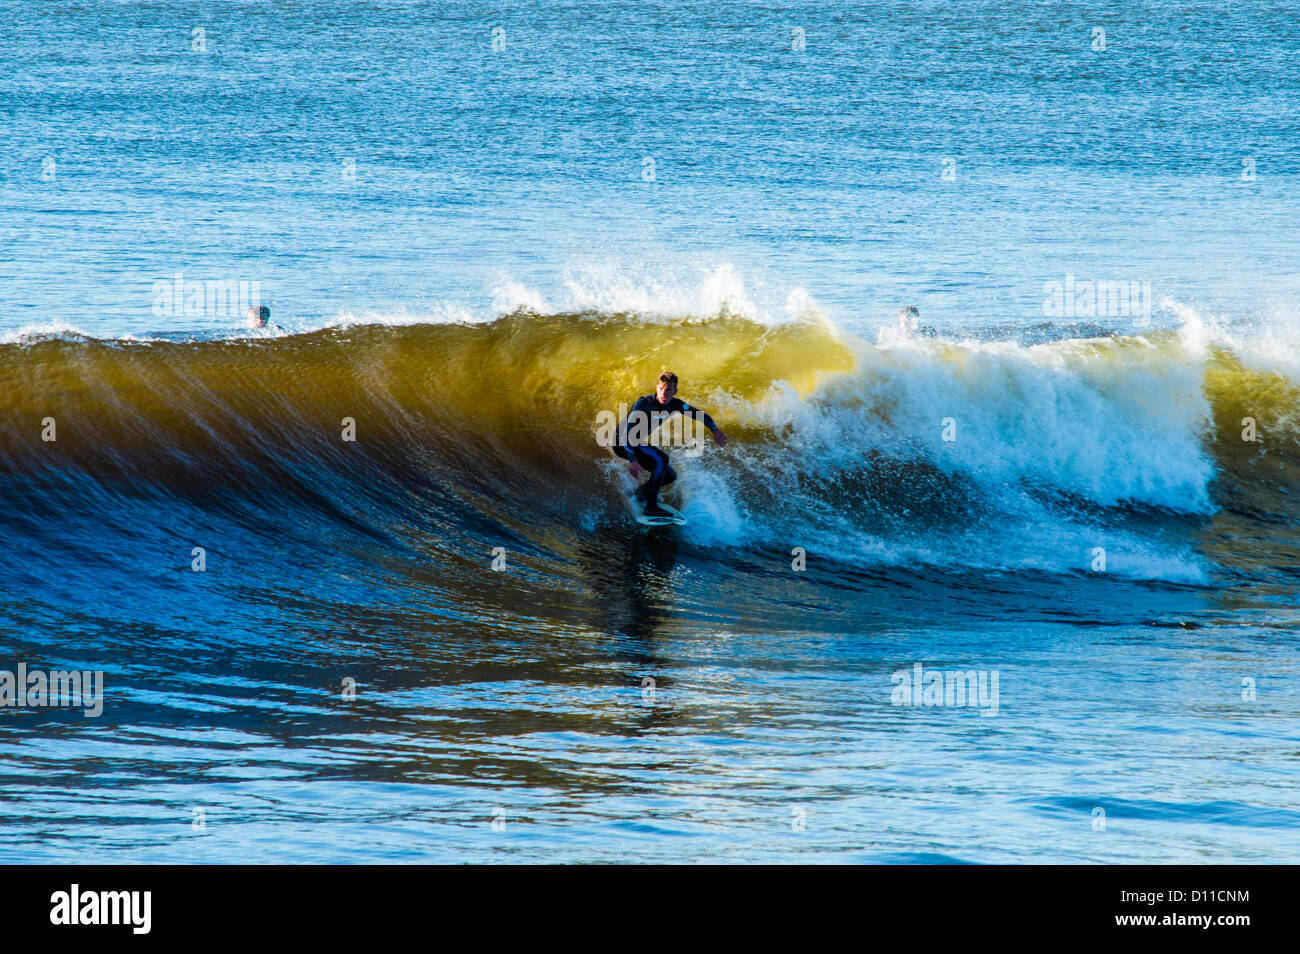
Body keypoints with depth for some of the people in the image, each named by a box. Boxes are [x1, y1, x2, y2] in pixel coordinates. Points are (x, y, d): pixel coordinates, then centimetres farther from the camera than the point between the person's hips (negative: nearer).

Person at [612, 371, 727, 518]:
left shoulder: (674, 404, -7)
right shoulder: (643, 405, -29)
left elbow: (698, 414, 5)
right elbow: (628, 433, -37)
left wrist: (715, 430, -9)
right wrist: (633, 461, -47)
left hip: (639, 443, 8)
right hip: (623, 443, -8)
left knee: (670, 476, 6)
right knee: (661, 459, -28)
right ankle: (651, 507, -28)